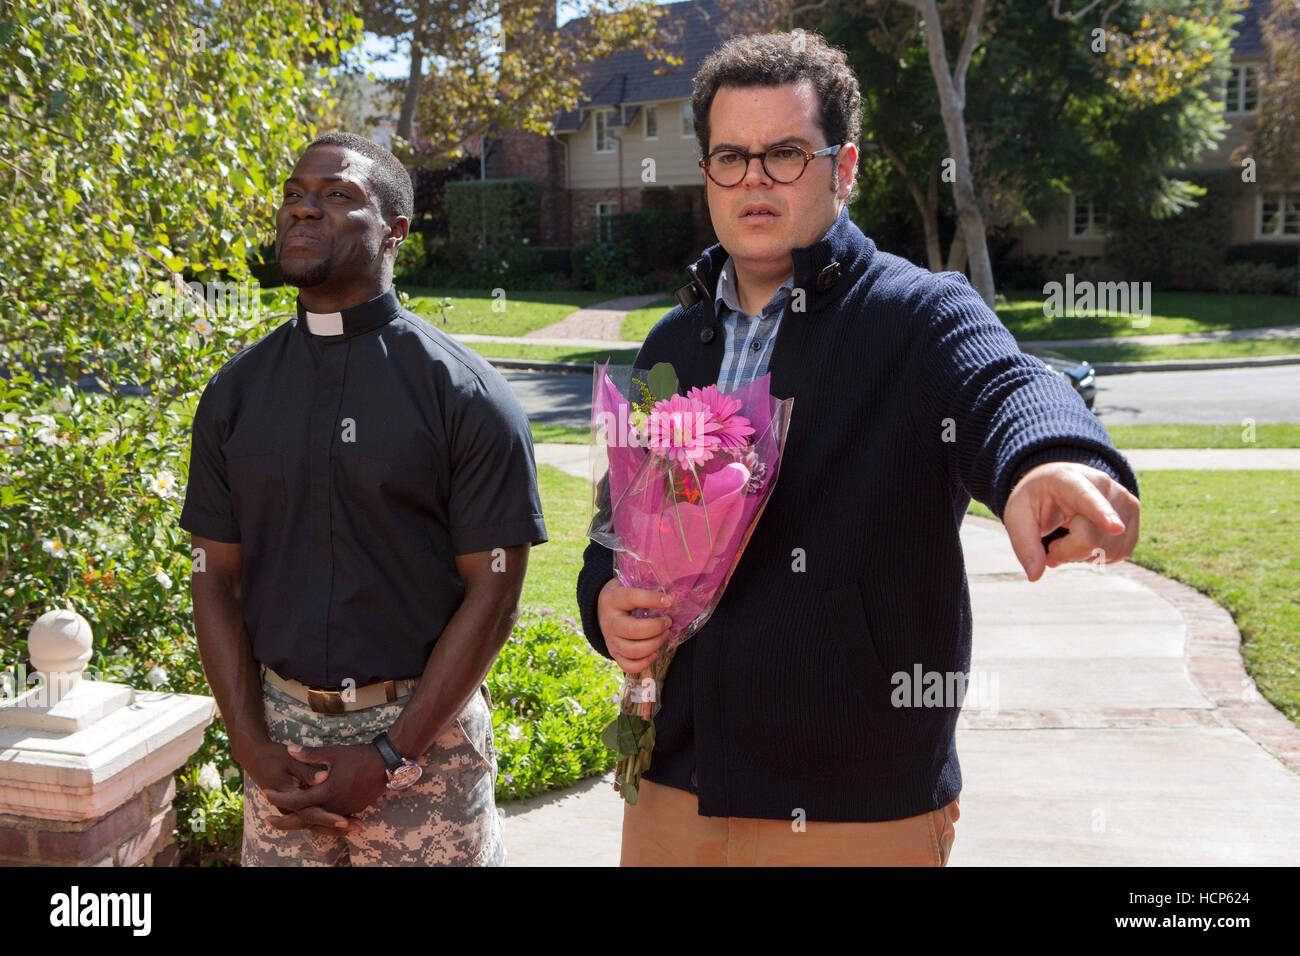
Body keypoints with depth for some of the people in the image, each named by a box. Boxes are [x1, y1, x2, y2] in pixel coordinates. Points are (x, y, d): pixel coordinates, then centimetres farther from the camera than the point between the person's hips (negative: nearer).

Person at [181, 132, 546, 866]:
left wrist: (388, 758, -13)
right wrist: (255, 751, -4)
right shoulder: (236, 392, 4)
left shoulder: (464, 393, -9)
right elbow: (217, 575, 5)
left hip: (422, 725, -3)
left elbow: (493, 592, -11)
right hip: (281, 726, 4)